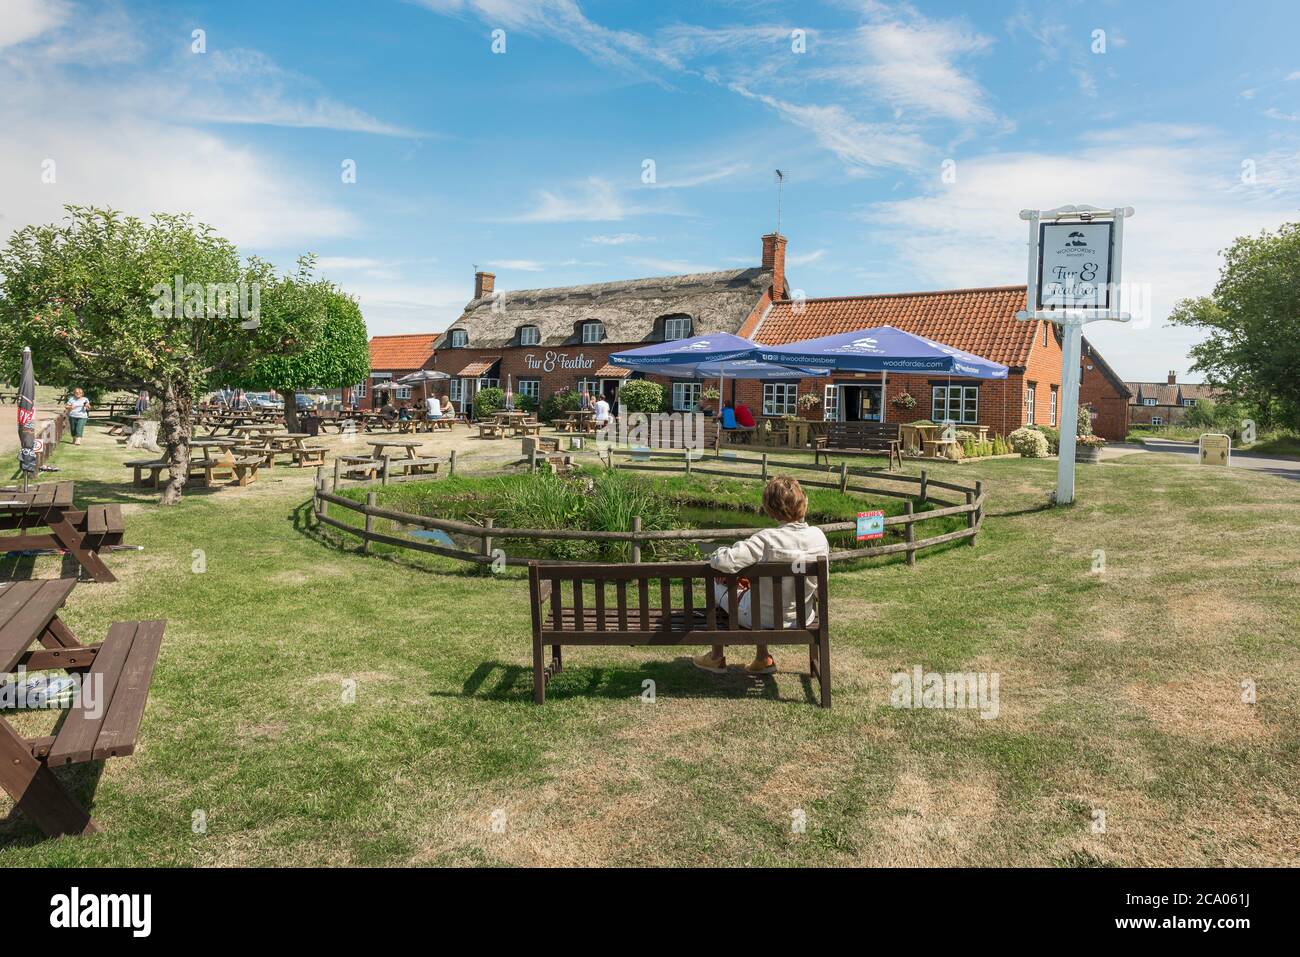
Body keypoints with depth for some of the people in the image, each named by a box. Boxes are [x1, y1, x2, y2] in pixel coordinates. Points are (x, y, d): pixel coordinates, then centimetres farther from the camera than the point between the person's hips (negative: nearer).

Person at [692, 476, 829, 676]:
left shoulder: (767, 540, -28)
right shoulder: (818, 536, -12)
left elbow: (724, 561, -35)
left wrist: (715, 557, -11)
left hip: (765, 618, -5)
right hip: (802, 617, 6)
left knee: (717, 585, 20)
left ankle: (716, 657, 32)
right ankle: (762, 659, 37)